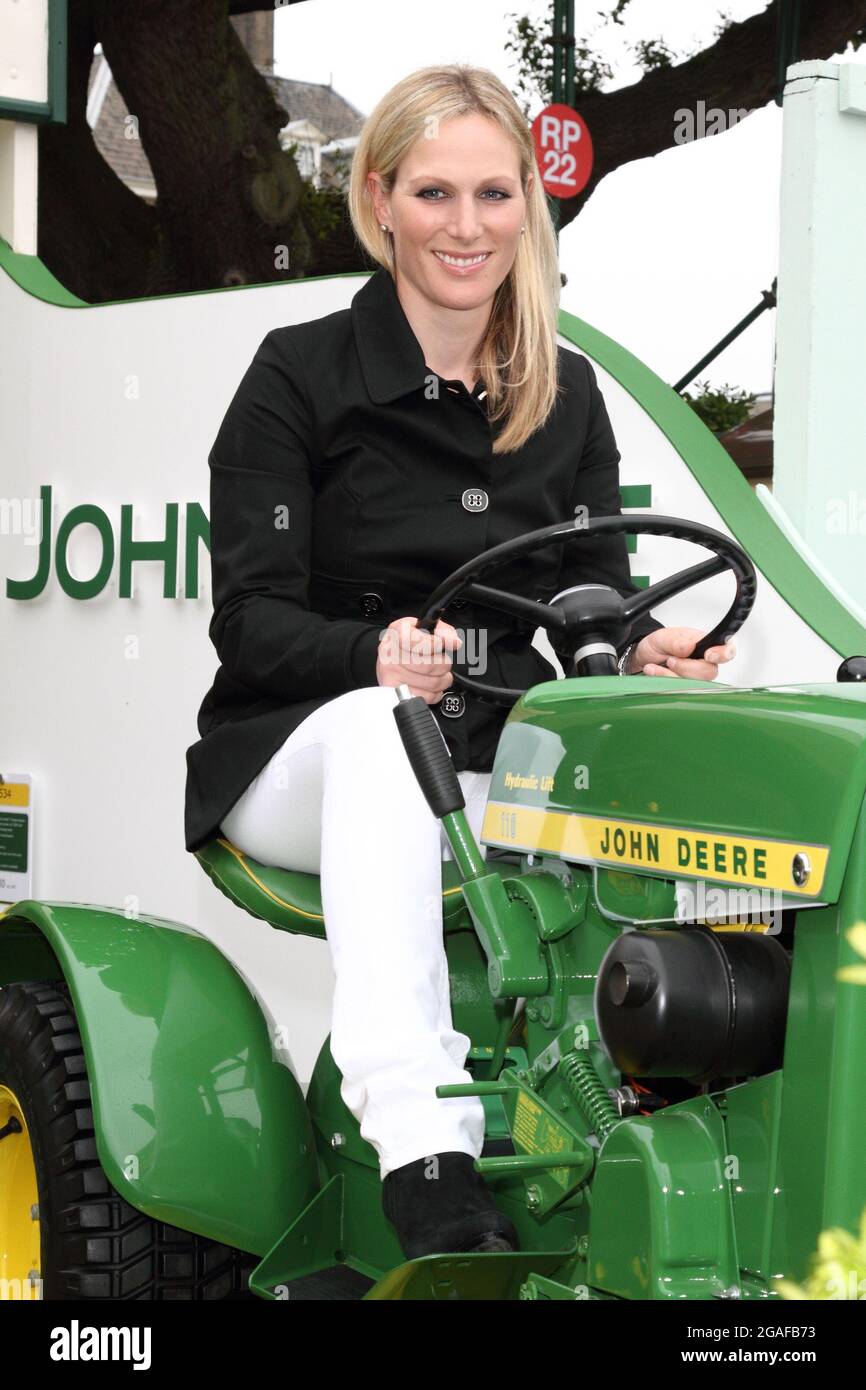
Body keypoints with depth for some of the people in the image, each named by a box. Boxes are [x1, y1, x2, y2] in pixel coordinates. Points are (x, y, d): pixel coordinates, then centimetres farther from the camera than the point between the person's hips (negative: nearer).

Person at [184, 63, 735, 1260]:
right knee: (380, 728, -39)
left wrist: (644, 650, -15)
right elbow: (250, 619, -7)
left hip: (501, 771, 4)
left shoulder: (567, 396, 12)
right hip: (306, 754, -3)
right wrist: (376, 654, -28)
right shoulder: (300, 377, -2)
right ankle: (428, 1163, -50)